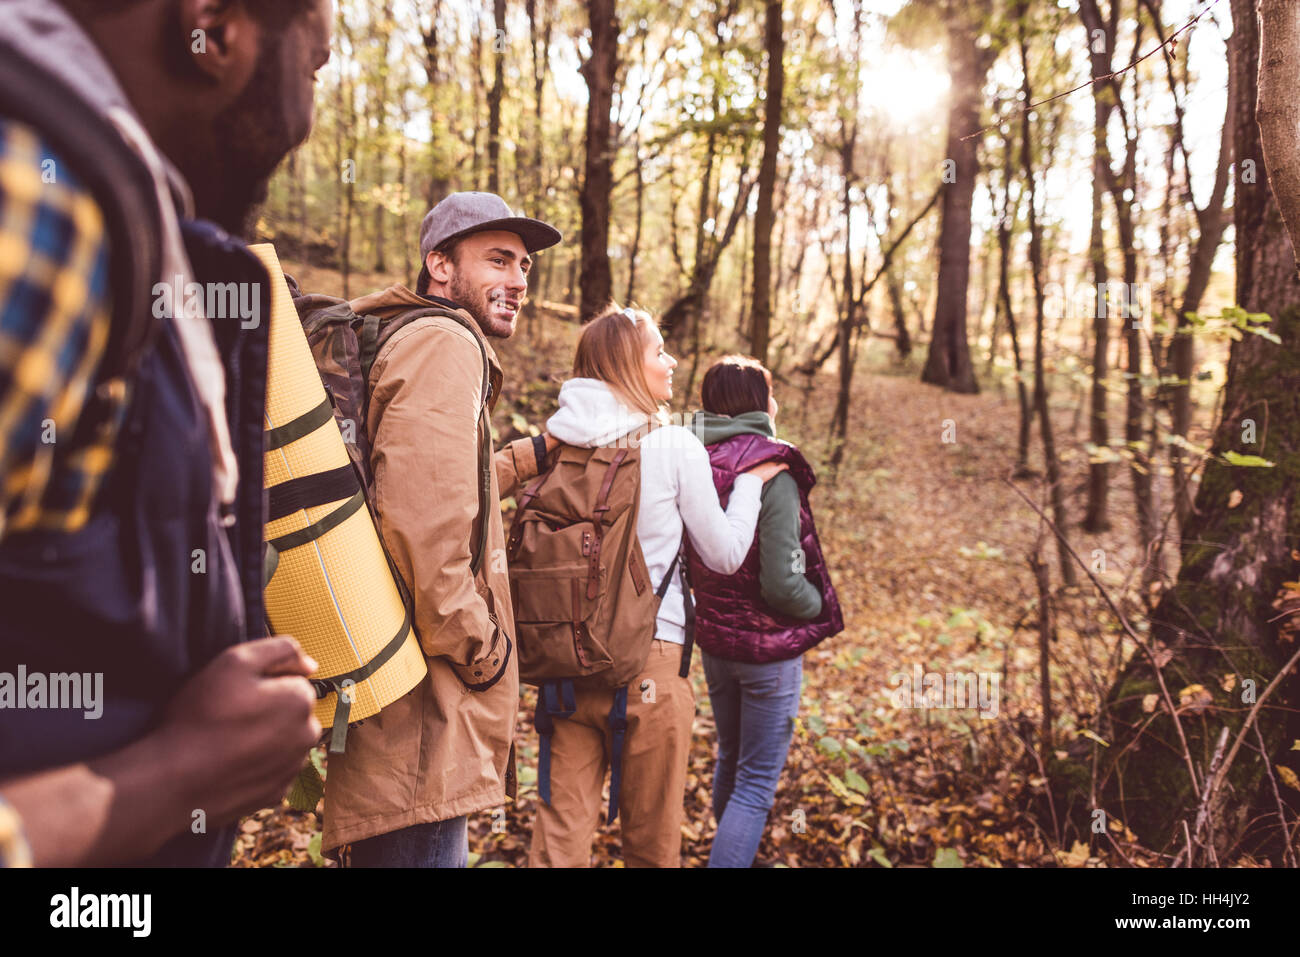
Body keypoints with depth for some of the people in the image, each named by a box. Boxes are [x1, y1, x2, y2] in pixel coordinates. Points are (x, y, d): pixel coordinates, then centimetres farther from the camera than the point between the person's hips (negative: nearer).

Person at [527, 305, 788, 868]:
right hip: (645, 660, -4)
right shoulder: (676, 447, -10)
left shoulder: (560, 443, 2)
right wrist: (751, 481, 11)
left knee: (560, 833, 11)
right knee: (651, 840, 16)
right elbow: (725, 555, -1)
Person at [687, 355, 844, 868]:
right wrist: (820, 606, -4)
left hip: (712, 640, 7)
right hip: (768, 647, -7)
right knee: (756, 783, 5)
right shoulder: (772, 472, -20)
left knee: (729, 759, 26)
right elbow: (782, 582, -23)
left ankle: (727, 851, 43)